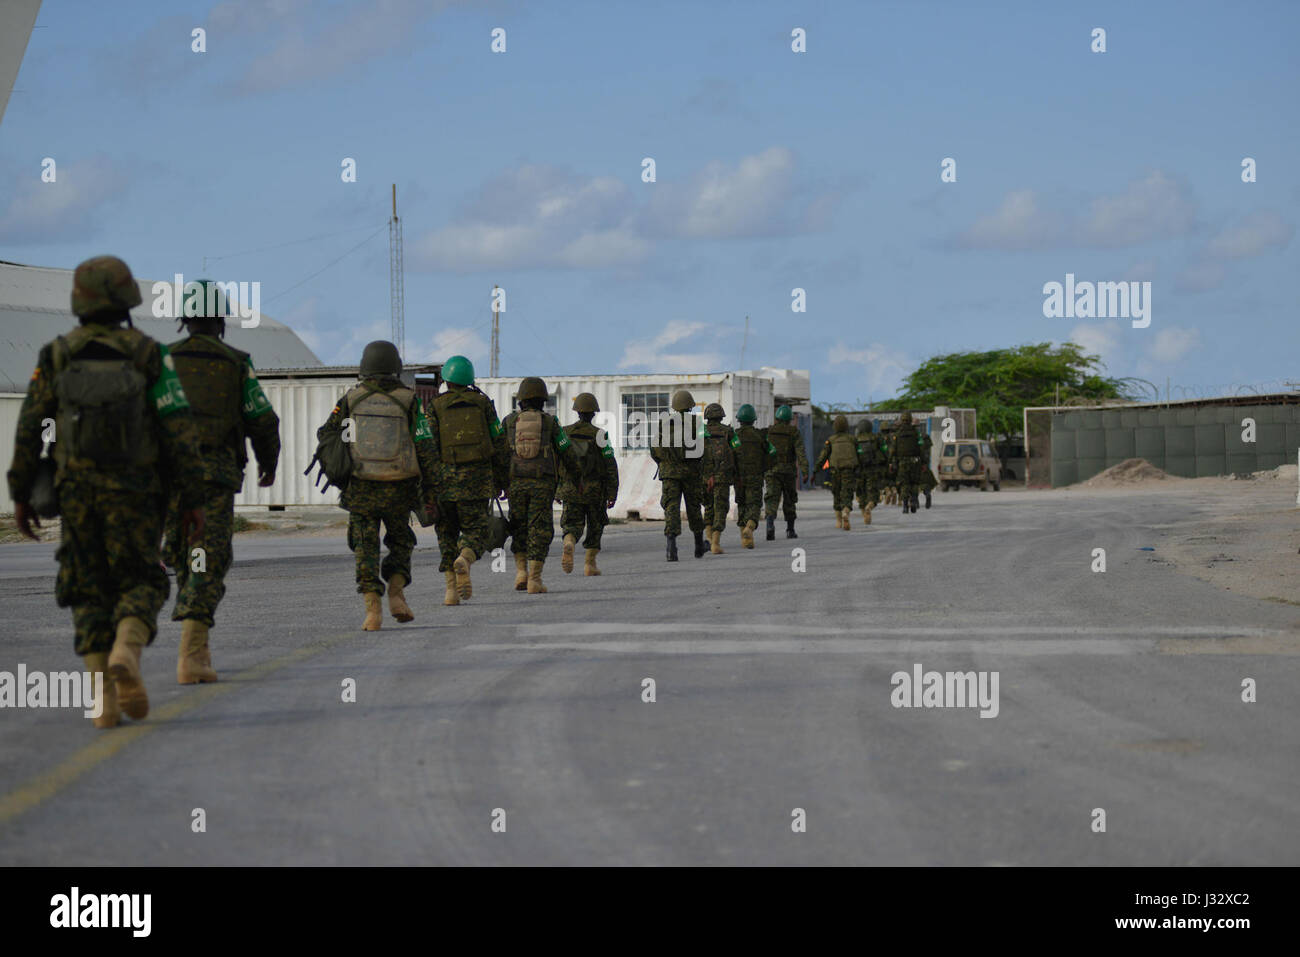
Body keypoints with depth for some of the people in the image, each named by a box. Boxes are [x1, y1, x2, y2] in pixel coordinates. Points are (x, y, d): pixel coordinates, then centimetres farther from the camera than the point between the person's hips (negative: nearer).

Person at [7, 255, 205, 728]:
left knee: (90, 592, 10)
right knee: (140, 584, 7)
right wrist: (193, 500, -2)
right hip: (133, 493, -1)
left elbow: (29, 428, 1)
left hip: (75, 490, 1)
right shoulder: (149, 354, -2)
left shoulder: (56, 355, 2)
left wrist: (20, 493, 10)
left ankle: (104, 696, 0)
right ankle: (126, 654, -23)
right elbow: (179, 431, -6)